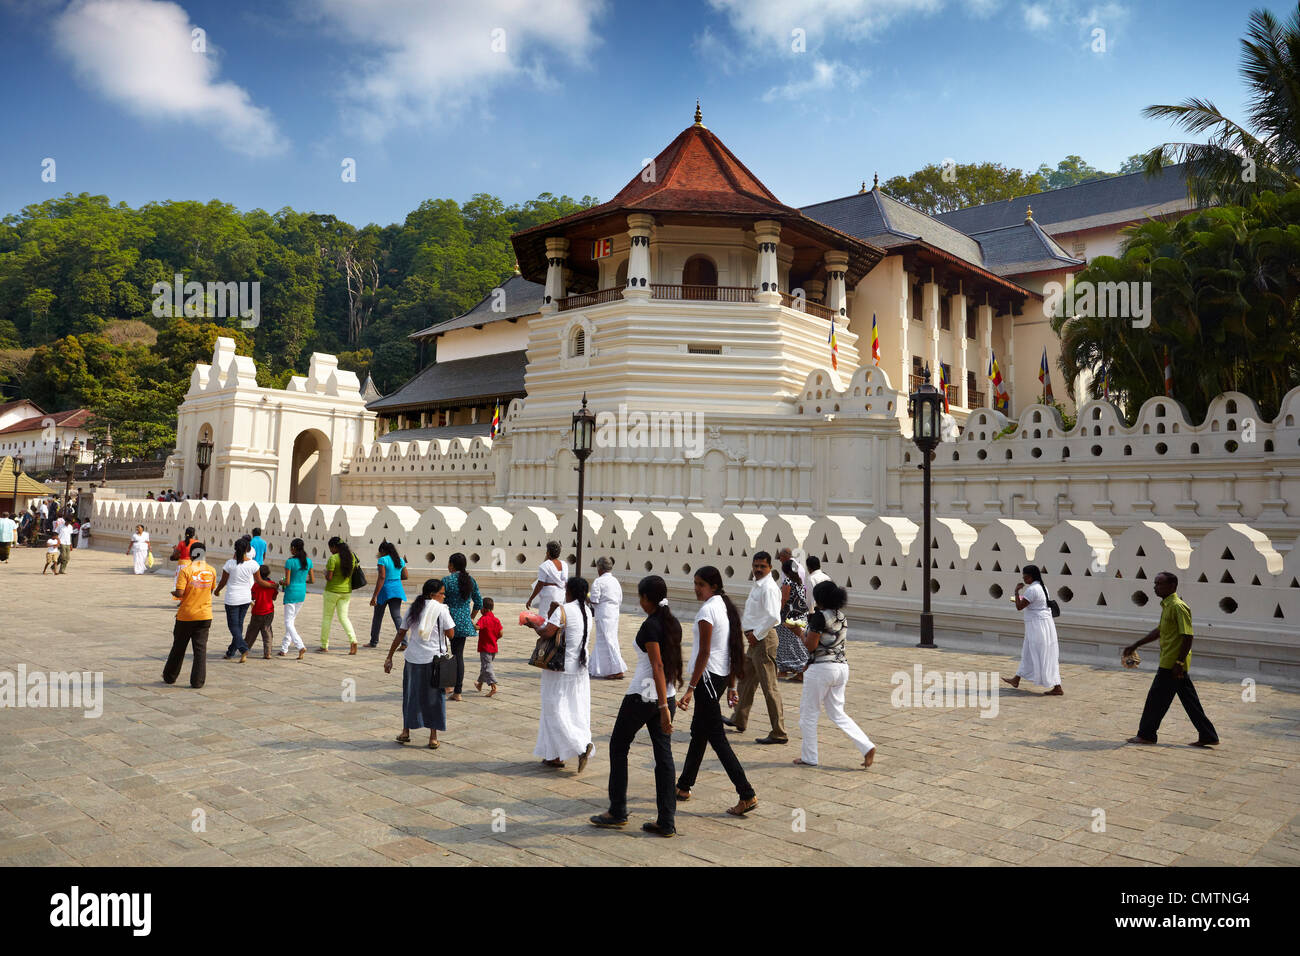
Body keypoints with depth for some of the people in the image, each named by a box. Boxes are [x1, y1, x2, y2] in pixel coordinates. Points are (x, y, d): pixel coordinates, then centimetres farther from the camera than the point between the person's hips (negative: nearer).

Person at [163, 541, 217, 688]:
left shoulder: (185, 570, -12)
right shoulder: (211, 571, 2)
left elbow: (180, 593, -18)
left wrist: (173, 593, 6)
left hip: (186, 616, -2)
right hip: (205, 615, 2)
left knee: (178, 648, 13)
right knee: (201, 648, 4)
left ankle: (169, 677, 28)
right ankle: (198, 681, 1)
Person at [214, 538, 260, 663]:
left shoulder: (230, 563, -14)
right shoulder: (253, 564, -8)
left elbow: (223, 581, -2)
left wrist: (217, 591, 17)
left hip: (232, 598, -3)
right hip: (246, 598, 3)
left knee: (233, 625, 4)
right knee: (239, 624, 16)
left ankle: (243, 649, -16)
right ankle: (231, 652, 26)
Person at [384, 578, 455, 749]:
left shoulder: (414, 608, 8)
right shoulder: (441, 609, -6)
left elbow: (400, 634, 8)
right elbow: (451, 634, -8)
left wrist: (390, 657, 13)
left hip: (413, 658, 4)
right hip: (434, 658, -4)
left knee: (411, 694, 17)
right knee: (434, 696, 6)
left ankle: (406, 732, 24)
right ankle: (433, 737, 9)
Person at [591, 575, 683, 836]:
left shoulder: (650, 626, -16)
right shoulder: (673, 624, 7)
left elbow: (658, 666, -21)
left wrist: (663, 706, -22)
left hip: (643, 696, -7)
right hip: (665, 695, 7)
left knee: (618, 747, 11)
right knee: (663, 755, 8)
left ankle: (617, 812, 18)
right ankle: (667, 821, 9)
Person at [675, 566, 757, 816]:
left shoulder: (707, 610, -15)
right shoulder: (726, 607, 11)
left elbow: (704, 653, -19)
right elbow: (734, 651, 14)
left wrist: (691, 688, -18)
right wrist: (731, 687, 19)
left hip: (708, 676, -10)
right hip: (722, 676, 10)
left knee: (716, 737, -5)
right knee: (698, 732, 18)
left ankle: (747, 795, -6)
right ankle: (684, 787, 31)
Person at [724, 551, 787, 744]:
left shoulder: (769, 588, -18)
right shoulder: (757, 586, 14)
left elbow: (773, 617, -28)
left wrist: (756, 634, -19)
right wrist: (742, 625, 12)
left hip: (764, 639, -11)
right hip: (755, 639, 11)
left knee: (769, 686, -5)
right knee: (746, 679, 23)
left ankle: (779, 733, 1)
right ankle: (739, 720, 40)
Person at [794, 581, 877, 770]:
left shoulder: (820, 616, -16)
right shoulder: (842, 616, 9)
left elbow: (810, 646, -16)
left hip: (822, 668, -8)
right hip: (842, 667, 8)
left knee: (809, 713, 8)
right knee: (837, 713, 16)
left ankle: (808, 757, 16)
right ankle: (867, 746, 4)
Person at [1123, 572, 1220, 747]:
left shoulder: (1178, 607, -17)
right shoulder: (1167, 605, 13)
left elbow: (1188, 636, -21)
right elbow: (1159, 631, 25)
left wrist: (1179, 662, -23)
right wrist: (1135, 645, 26)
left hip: (1172, 664, -10)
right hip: (1174, 664, 10)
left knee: (1156, 698, 0)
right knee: (1190, 701, 14)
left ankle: (1146, 735, 10)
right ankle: (1208, 736, 19)